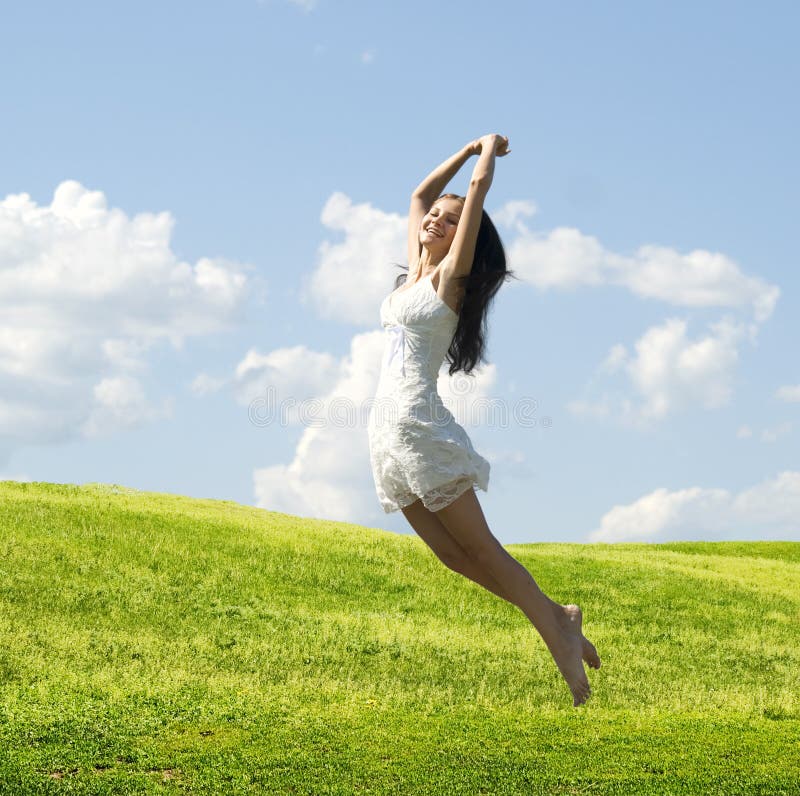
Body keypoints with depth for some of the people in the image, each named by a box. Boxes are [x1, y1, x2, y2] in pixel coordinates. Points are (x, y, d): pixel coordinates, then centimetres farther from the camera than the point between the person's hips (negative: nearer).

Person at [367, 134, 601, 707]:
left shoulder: (450, 277, -2)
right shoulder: (416, 273, 17)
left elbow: (480, 186, -6)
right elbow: (421, 194, 27)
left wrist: (489, 152, 12)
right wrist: (471, 146, 27)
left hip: (420, 423, -8)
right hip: (388, 429, 8)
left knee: (479, 549, -8)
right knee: (453, 555, 5)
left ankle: (559, 636, -4)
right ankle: (555, 616, 10)